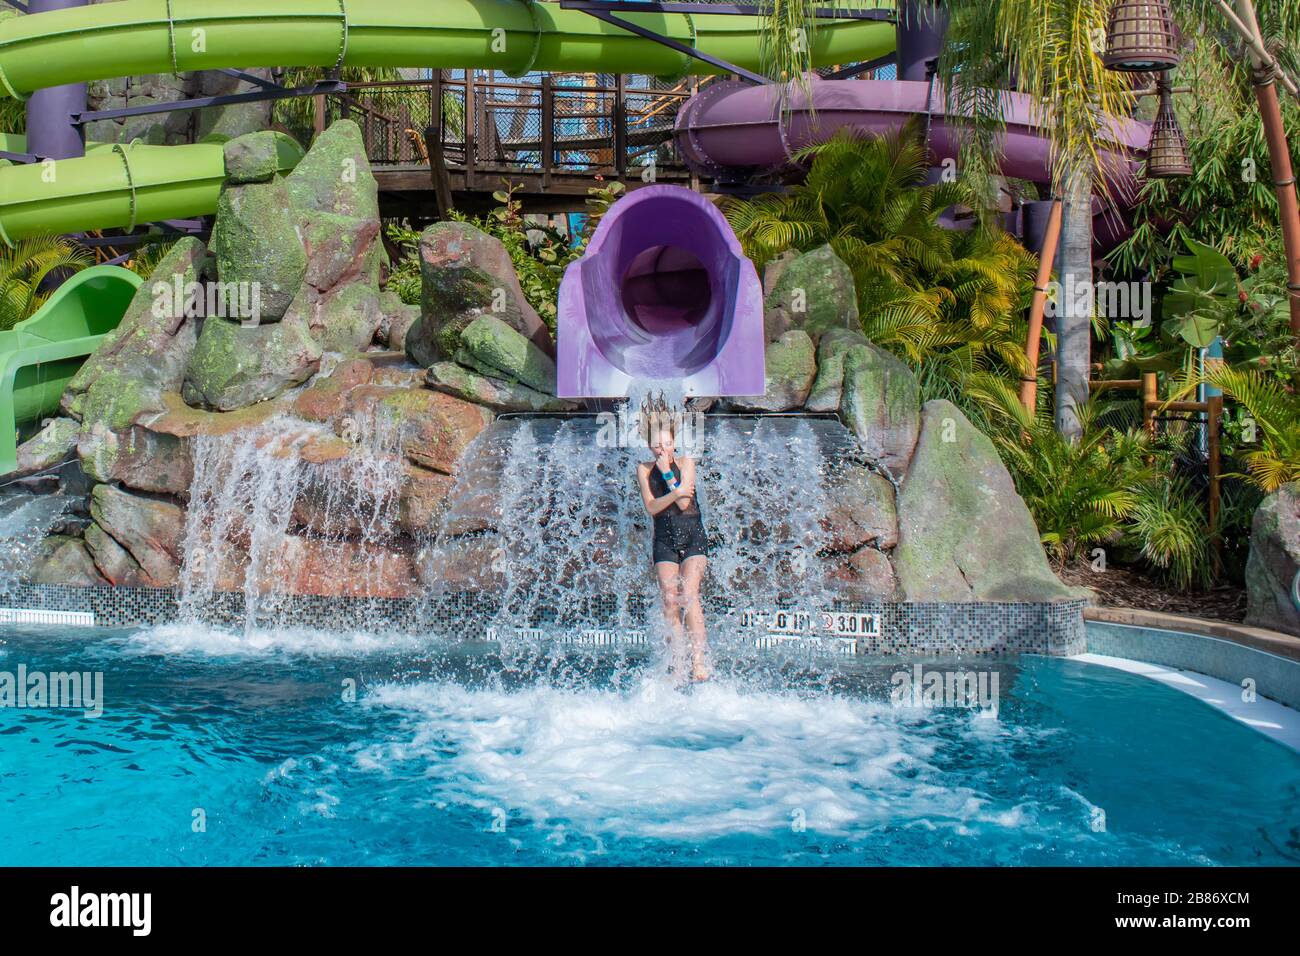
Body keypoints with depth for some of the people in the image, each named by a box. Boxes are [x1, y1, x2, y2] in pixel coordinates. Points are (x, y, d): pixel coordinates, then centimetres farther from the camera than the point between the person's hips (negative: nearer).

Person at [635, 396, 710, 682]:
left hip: (693, 537, -2)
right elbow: (651, 507, -7)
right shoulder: (645, 469, 3)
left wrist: (668, 473, -16)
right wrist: (675, 493, -21)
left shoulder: (686, 463, -1)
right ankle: (678, 661, -6)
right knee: (669, 599, -8)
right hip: (664, 540, 2)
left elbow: (684, 503, -12)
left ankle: (699, 660, -19)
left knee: (688, 594, -16)